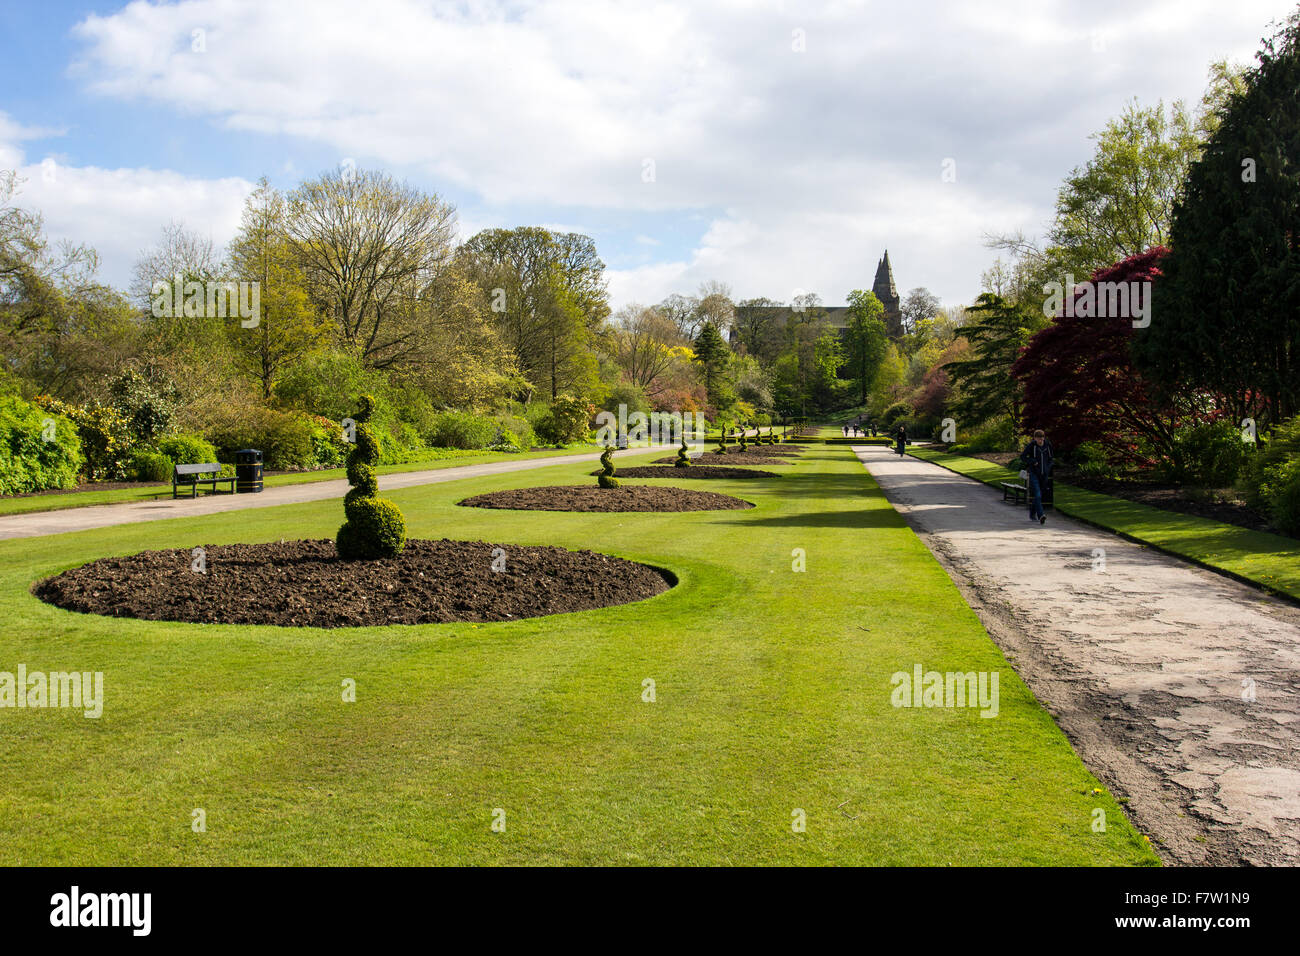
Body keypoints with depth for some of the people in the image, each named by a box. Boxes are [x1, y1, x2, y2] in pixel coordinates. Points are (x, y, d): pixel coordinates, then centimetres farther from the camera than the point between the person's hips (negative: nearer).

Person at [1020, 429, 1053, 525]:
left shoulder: (1048, 445, 1)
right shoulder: (1031, 445, -10)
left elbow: (1050, 458, 16)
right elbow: (1022, 457, -5)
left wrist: (1048, 468, 1)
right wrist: (1033, 462, -19)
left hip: (1044, 474, 4)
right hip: (1033, 474, -4)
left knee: (1039, 495, 12)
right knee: (1037, 495, -17)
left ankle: (1032, 515, 27)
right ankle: (1041, 515, -27)